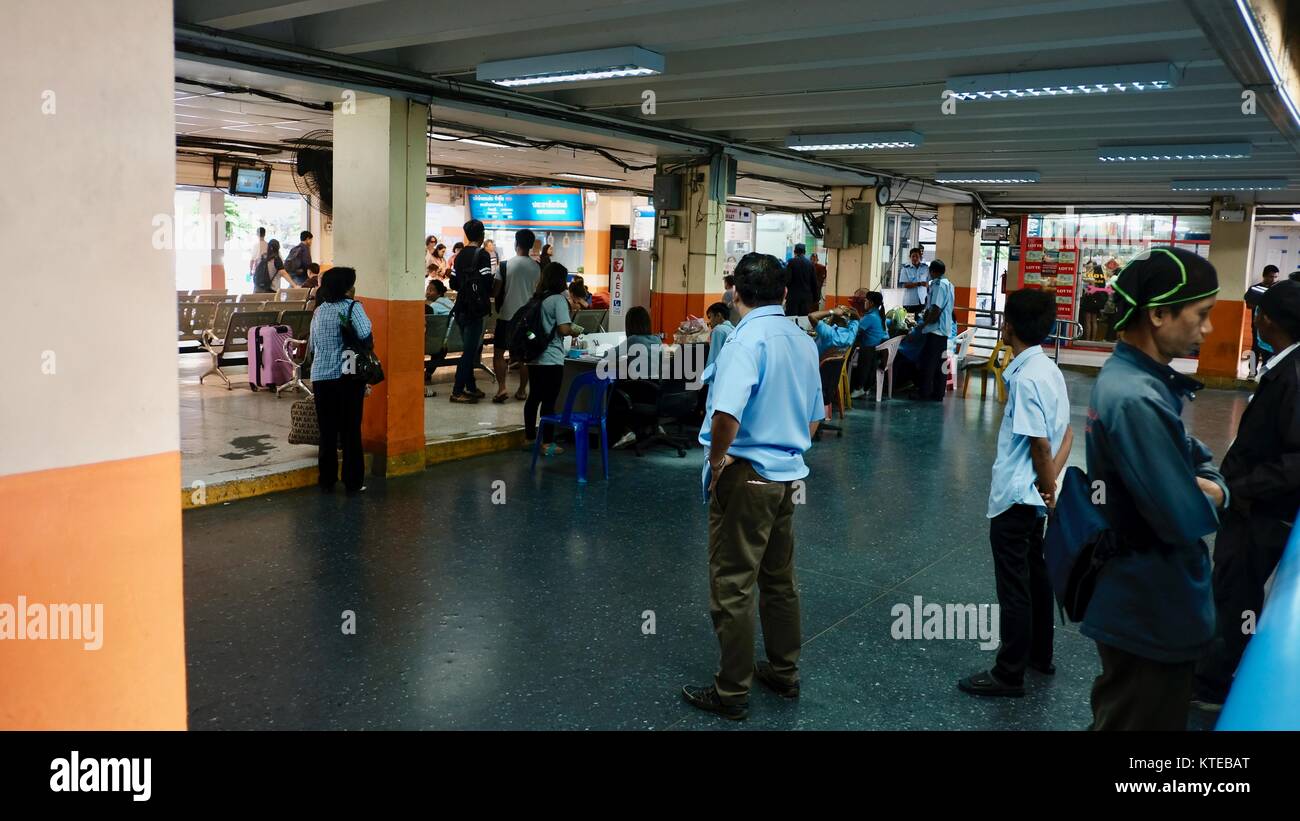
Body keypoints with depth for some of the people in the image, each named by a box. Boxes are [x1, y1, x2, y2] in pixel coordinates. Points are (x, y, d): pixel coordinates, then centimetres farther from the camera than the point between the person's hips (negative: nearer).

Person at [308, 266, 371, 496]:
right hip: (348, 375, -5)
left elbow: (311, 344, 15)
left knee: (327, 430, 11)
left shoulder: (319, 310, 11)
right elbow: (364, 333, -20)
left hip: (320, 376, 5)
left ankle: (327, 480, 17)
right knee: (351, 430, 2)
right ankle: (352, 482, 6)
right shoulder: (352, 306, -7)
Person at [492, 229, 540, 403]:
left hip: (507, 314, -3)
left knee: (498, 352, 5)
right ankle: (522, 390, 16)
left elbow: (494, 292, -8)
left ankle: (502, 387, -9)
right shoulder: (537, 268, -1)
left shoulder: (505, 265, -10)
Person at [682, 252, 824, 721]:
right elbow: (814, 419, 17)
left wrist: (717, 459, -17)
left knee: (732, 588, 2)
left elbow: (727, 413, -32)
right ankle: (784, 673, 32)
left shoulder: (748, 337, -17)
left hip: (746, 476, -8)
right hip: (786, 475, 8)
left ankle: (731, 693, 13)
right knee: (780, 580, 19)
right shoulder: (803, 341, 8)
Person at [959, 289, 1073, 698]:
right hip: (1033, 495, 10)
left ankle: (1009, 674, 12)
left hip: (1016, 496, -10)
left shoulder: (1025, 377, -23)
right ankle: (1040, 654, 36)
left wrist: (1049, 490, -10)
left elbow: (1040, 444, -22)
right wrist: (1051, 482, -3)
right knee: (1035, 573, 21)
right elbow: (1067, 433, 7)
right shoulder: (1048, 368, 6)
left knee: (1014, 585, 1)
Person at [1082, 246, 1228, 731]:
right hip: (1150, 614, -10)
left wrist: (1210, 486, -12)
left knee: (1122, 714, 26)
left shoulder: (1141, 379, 4)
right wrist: (1207, 497, -7)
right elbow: (1186, 520, -29)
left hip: (1147, 601, 10)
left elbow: (1193, 460, 11)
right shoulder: (1135, 399, -29)